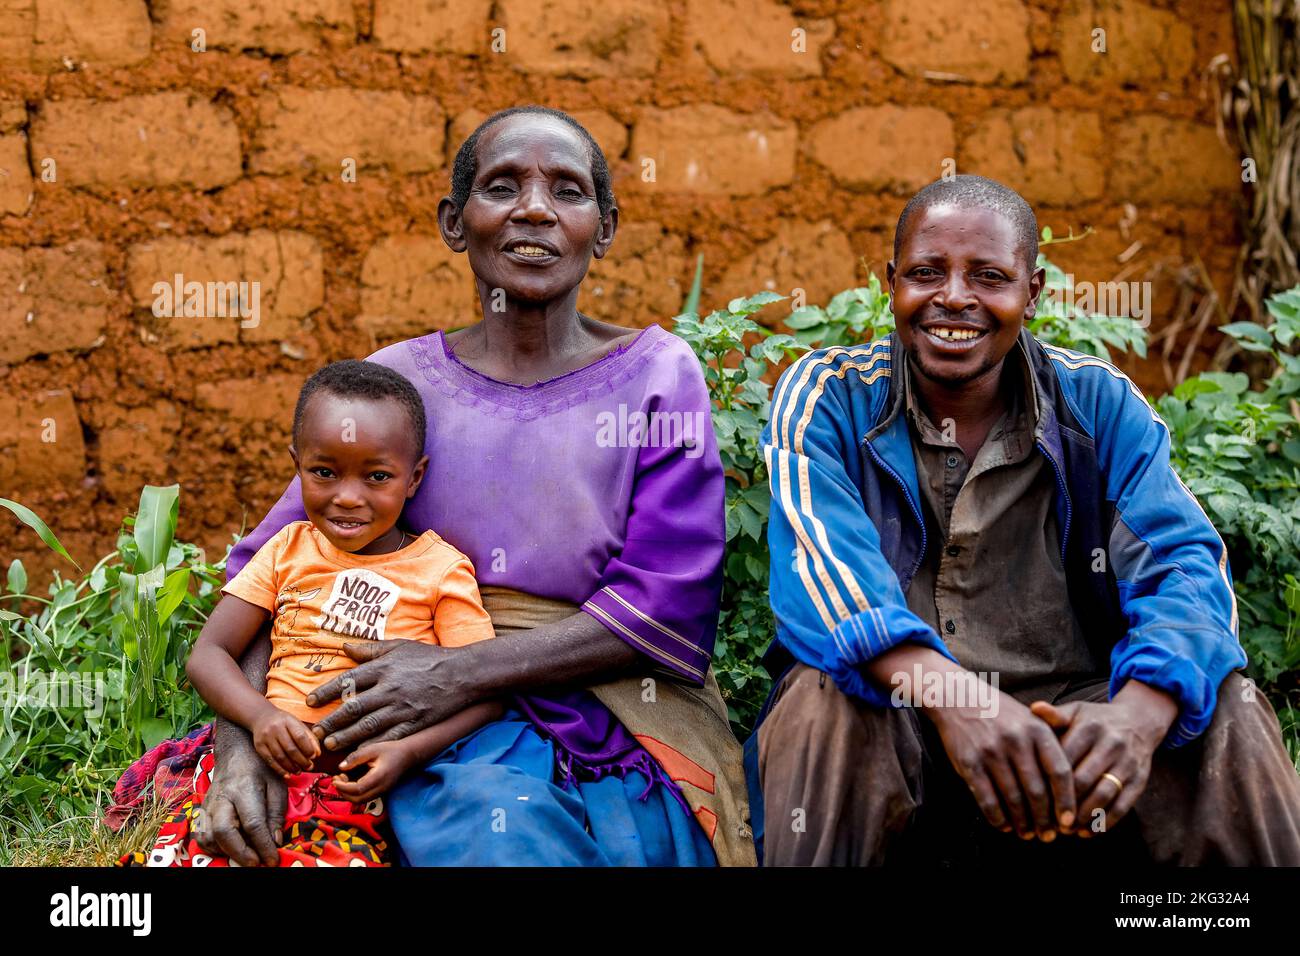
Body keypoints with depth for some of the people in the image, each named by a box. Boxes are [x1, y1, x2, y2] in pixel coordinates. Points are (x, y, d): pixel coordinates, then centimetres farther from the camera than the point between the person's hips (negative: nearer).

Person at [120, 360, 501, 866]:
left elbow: (485, 692, 1)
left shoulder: (441, 569, 3)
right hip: (267, 761, 3)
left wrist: (408, 750, -16)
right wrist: (259, 715, -13)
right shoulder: (288, 549, 12)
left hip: (362, 780, -2)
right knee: (179, 851, -22)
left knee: (334, 856, -32)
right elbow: (208, 653, 8)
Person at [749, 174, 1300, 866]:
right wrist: (944, 693, -39)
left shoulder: (1100, 404, 4)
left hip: (1071, 721, 2)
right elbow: (818, 557, -19)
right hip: (897, 723, -2)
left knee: (1228, 713, -23)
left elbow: (1185, 565, -9)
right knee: (829, 705, -34)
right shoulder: (826, 397, -2)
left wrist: (1139, 712, -33)